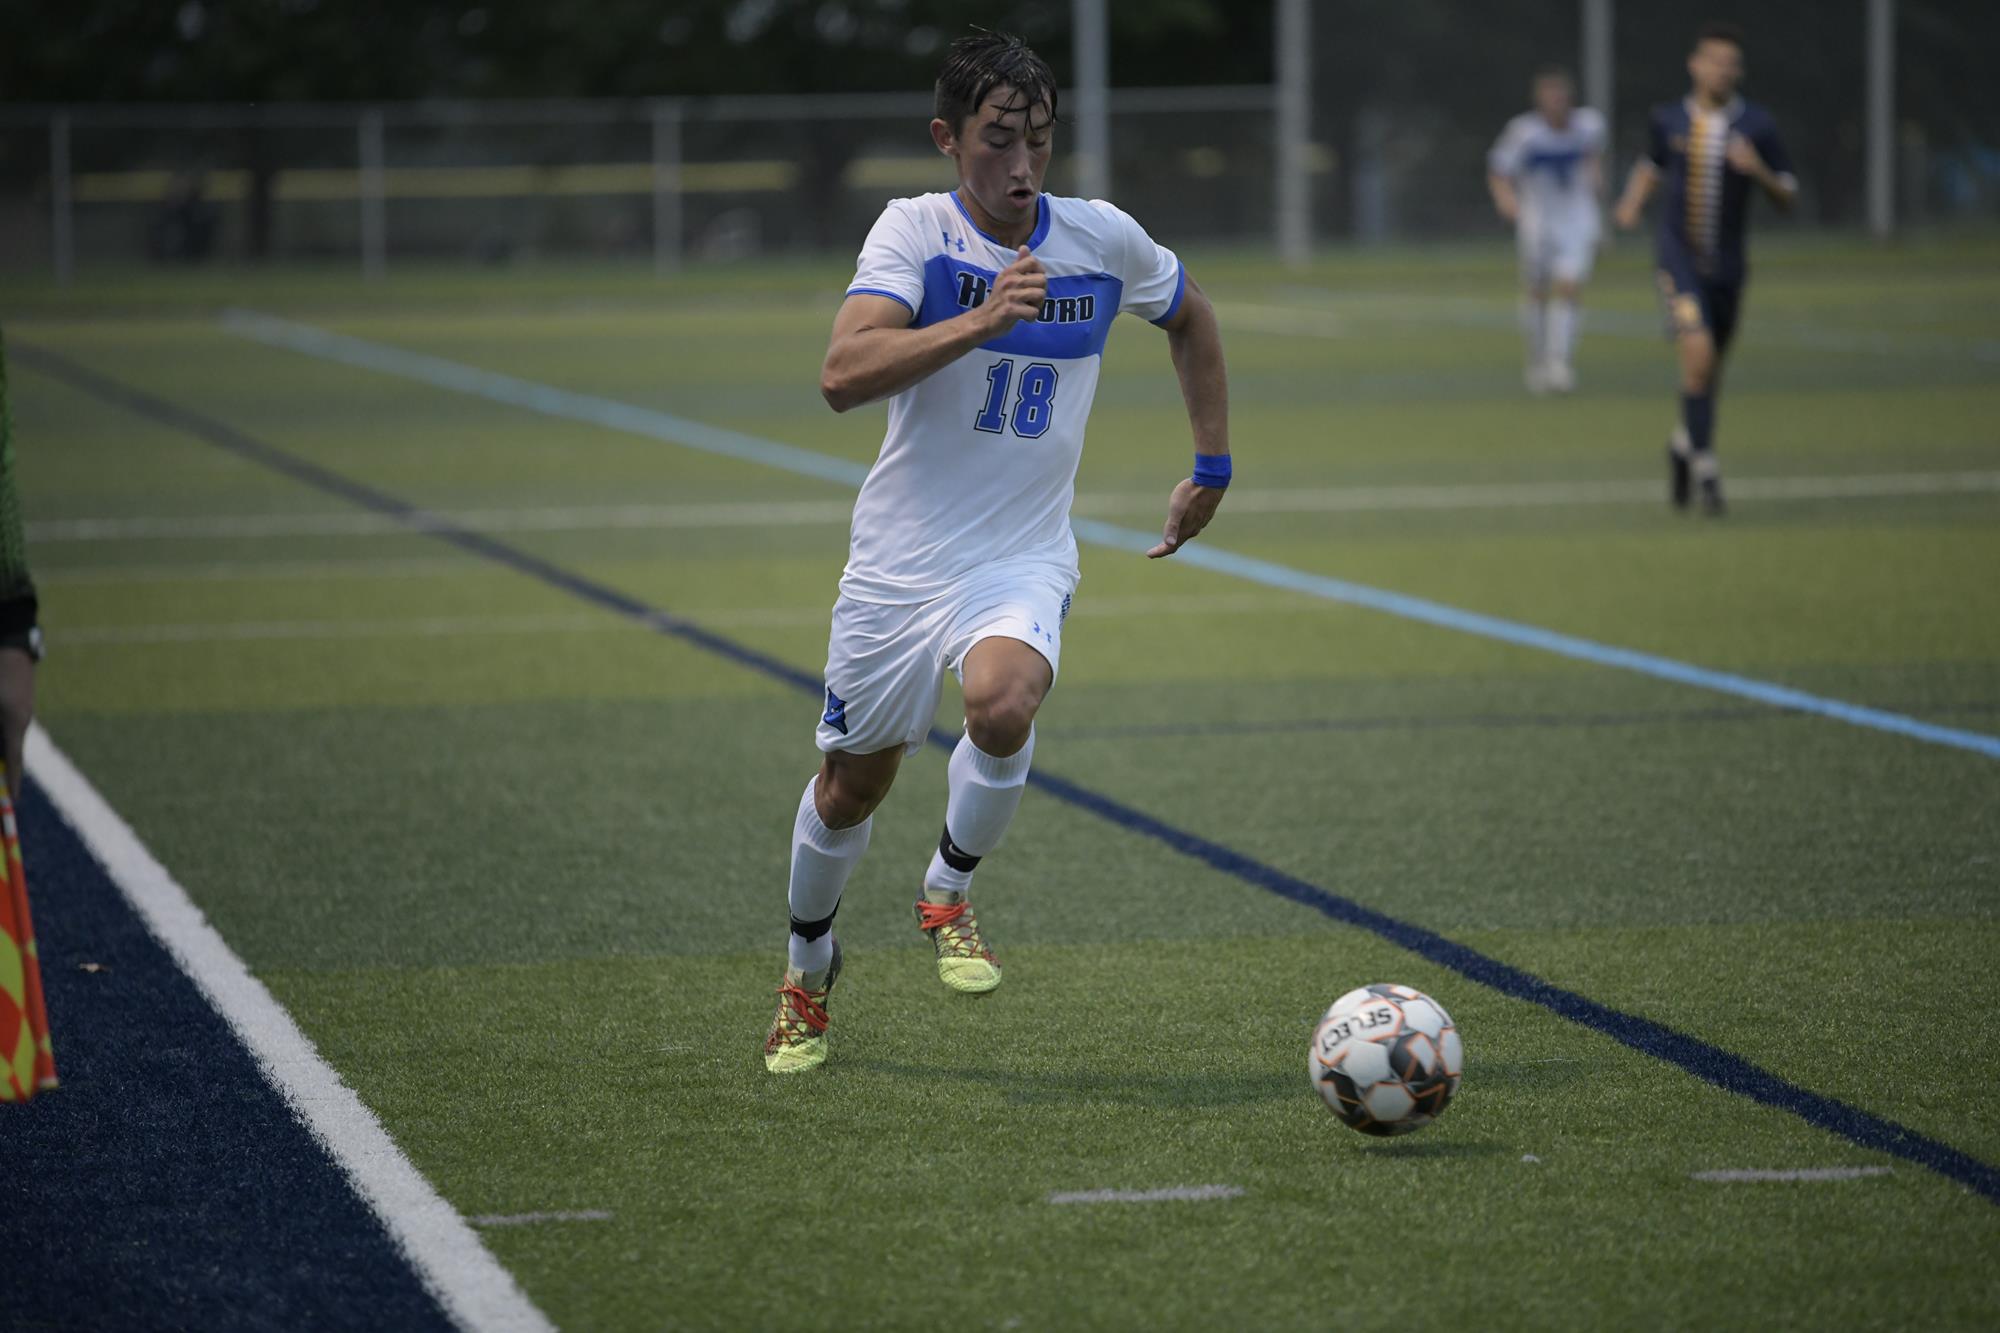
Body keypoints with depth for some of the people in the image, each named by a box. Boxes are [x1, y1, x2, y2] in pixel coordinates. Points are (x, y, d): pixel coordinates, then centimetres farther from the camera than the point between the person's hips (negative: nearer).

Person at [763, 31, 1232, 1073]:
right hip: (901, 557, 0)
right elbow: (843, 375, -26)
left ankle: (949, 893, -4)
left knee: (1001, 703, -31)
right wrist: (980, 320, -35)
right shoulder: (915, 230, -11)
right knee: (852, 784, 10)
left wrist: (1212, 467, 18)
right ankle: (807, 967, 38)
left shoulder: (1104, 240, -2)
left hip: (1023, 560, 1)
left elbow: (1190, 318, 20)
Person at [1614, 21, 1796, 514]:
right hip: (1680, 258, -2)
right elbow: (1652, 165, 20)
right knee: (1698, 353, -20)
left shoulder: (1757, 125, -4)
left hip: (1727, 266, 2)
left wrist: (1757, 170, -21)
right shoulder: (1669, 119, 0)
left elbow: (1787, 196, -2)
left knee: (1711, 368, 13)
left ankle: (1683, 442, 42)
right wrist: (1632, 202, 1)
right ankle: (1704, 466, -12)